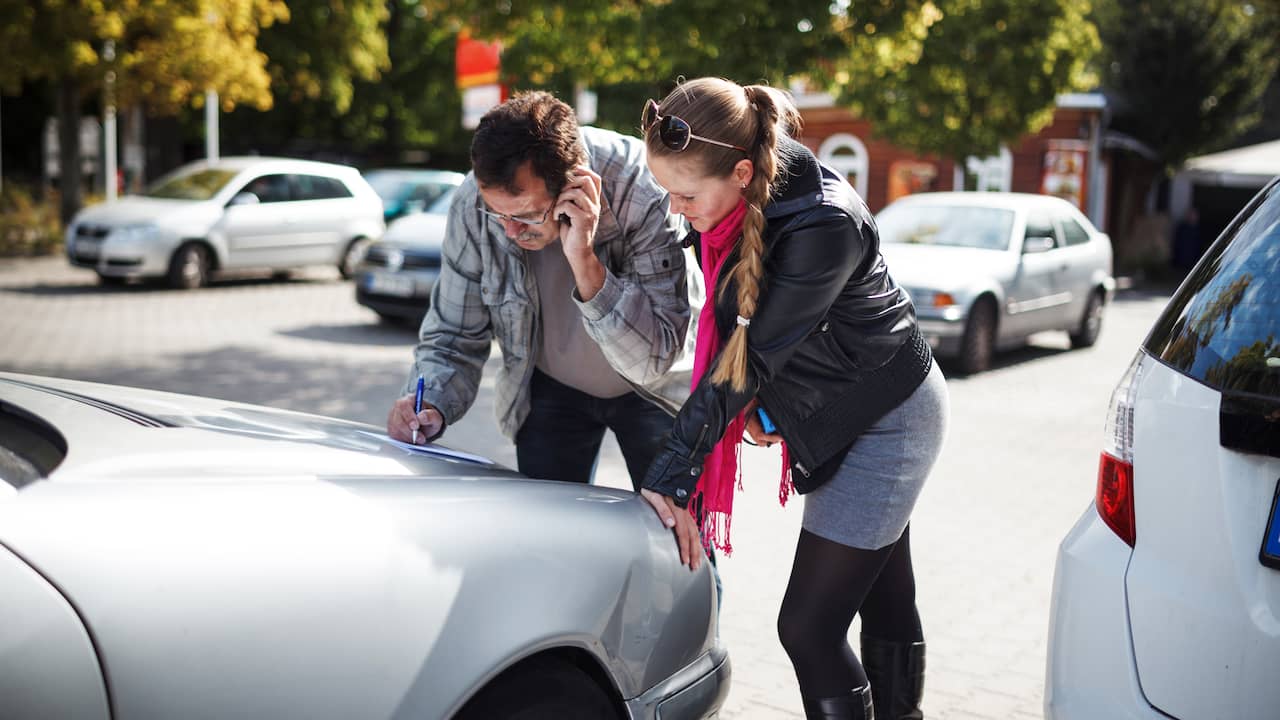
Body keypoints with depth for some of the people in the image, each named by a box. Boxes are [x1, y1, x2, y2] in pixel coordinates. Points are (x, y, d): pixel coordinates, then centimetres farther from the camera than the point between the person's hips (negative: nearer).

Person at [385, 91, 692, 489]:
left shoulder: (644, 196, -33)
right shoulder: (473, 204, -24)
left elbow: (652, 363, -35)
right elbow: (453, 338, -11)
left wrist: (585, 262, -44)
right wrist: (430, 405, -30)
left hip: (643, 393, -2)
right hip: (550, 390, 2)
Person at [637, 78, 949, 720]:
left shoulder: (825, 227, -32)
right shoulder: (738, 196, -9)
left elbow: (754, 354, -29)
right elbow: (731, 327, 8)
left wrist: (670, 479, -25)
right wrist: (751, 402, -1)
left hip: (887, 421, -8)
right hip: (839, 421, 8)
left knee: (808, 626, -7)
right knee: (886, 604, 20)